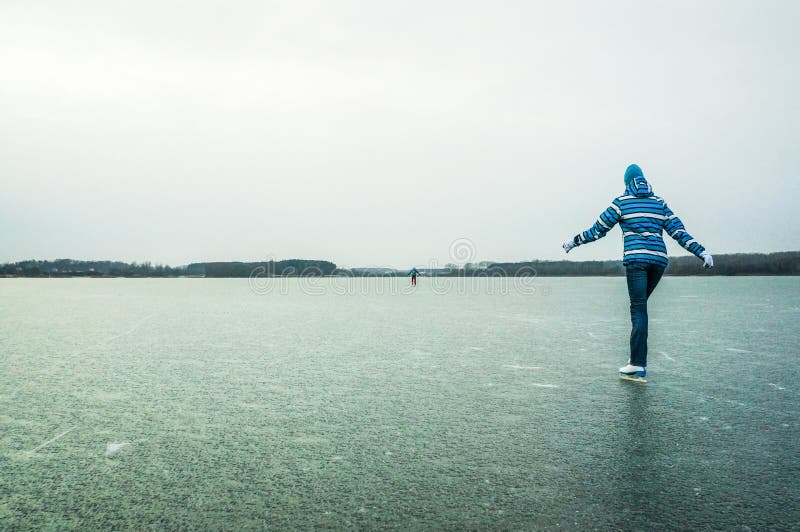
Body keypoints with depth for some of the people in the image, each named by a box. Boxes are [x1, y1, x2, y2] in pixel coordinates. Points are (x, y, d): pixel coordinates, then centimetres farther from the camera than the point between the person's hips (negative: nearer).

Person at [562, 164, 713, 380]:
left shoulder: (621, 202, 5)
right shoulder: (660, 203, 16)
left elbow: (598, 230, 6)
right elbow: (679, 231, 9)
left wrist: (573, 241, 17)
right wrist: (702, 252, 11)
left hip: (635, 259, -4)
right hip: (659, 259, 4)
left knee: (638, 308, -7)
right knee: (639, 305, 14)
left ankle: (638, 365, -11)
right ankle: (639, 360, 13)